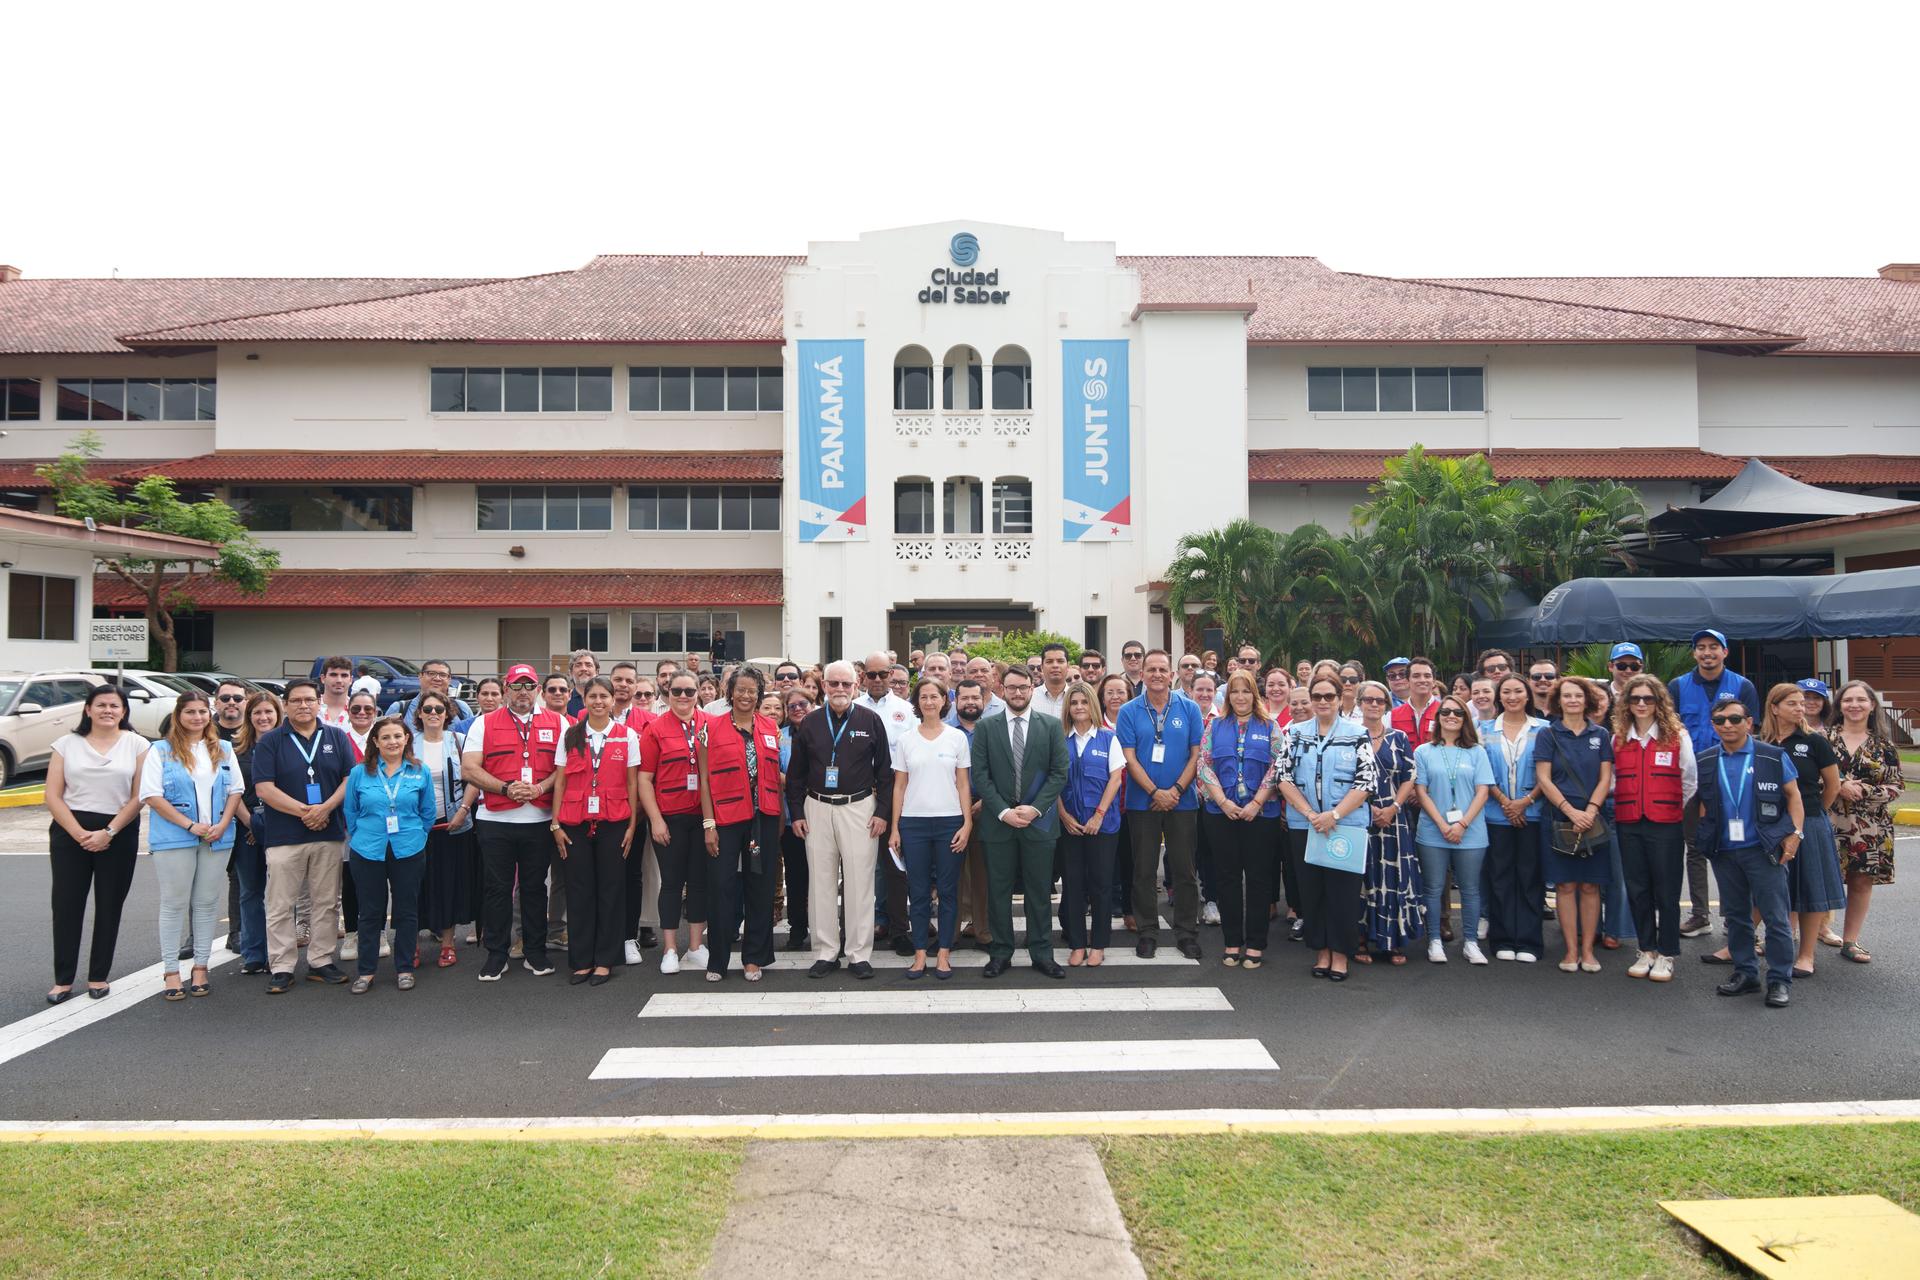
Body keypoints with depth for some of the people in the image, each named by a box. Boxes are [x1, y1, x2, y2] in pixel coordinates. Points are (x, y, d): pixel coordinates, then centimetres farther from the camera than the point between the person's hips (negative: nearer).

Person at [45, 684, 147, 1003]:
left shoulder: (136, 744, 1)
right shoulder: (67, 743, 5)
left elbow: (139, 796, -4)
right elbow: (53, 796, 0)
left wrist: (108, 832, -13)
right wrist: (79, 834, -11)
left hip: (118, 834, -1)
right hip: (70, 831, 1)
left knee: (109, 907, 5)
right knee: (66, 905, 1)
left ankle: (98, 976, 16)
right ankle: (63, 980, 9)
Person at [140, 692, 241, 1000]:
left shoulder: (224, 750, 11)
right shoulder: (161, 751, -1)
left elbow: (235, 790, 10)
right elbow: (152, 795, -7)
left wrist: (222, 825, -5)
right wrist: (189, 825, -13)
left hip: (217, 839, 3)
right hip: (174, 839, -3)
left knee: (206, 904, 8)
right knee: (174, 905, 3)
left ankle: (200, 967, 17)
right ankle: (171, 971, 10)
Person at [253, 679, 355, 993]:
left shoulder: (337, 737, 8)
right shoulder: (270, 741, 1)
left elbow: (350, 779, 3)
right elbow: (264, 789, -7)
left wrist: (325, 808, -13)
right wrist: (304, 811, -14)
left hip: (329, 834, 2)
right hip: (283, 837, -2)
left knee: (327, 903, 8)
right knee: (280, 907, 1)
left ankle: (321, 961, 18)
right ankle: (281, 968, 9)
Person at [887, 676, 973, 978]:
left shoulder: (957, 737, 3)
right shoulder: (905, 740, 5)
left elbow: (963, 784, 4)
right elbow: (899, 786, 7)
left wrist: (967, 824, -4)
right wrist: (894, 828, 3)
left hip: (949, 822, -1)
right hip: (913, 823, 1)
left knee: (948, 889, 4)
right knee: (918, 890, 5)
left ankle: (943, 953, 13)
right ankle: (920, 953, 13)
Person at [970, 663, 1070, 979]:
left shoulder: (1052, 726, 4)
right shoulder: (986, 728, 3)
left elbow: (1060, 773, -1)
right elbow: (980, 775, -2)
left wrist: (1034, 808, -11)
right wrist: (1003, 811, -11)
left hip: (1039, 820, 0)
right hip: (998, 821, 0)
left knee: (1040, 891, 7)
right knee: (998, 891, 6)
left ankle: (1042, 953, 17)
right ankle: (1001, 953, 17)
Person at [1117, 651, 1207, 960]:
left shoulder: (1190, 709, 1)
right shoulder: (1129, 712, 0)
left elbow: (1197, 754, -1)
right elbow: (1129, 758, -5)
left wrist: (1176, 790, -11)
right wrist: (1156, 792, -13)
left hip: (1182, 802, 0)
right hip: (1143, 802, 0)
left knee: (1184, 870, 5)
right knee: (1144, 871, 6)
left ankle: (1187, 933, 16)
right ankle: (1146, 932, 16)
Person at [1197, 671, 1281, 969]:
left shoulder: (1269, 726, 4)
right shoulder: (1216, 726, 8)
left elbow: (1277, 768, -3)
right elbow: (1204, 765, 1)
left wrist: (1256, 803, -12)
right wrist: (1223, 802, -10)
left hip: (1260, 813, -1)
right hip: (1221, 812, 1)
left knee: (1258, 877, 3)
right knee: (1227, 877, 5)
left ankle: (1255, 944, 12)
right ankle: (1232, 943, 14)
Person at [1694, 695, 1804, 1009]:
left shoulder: (1773, 757, -2)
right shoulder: (1705, 762, 7)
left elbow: (1793, 796, 1)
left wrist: (1795, 833, -9)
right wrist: (1705, 835, 5)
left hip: (1763, 849, -4)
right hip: (1724, 851, 4)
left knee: (1775, 917, -1)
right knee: (1736, 915, 12)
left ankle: (1780, 980, 8)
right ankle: (1745, 973, 23)